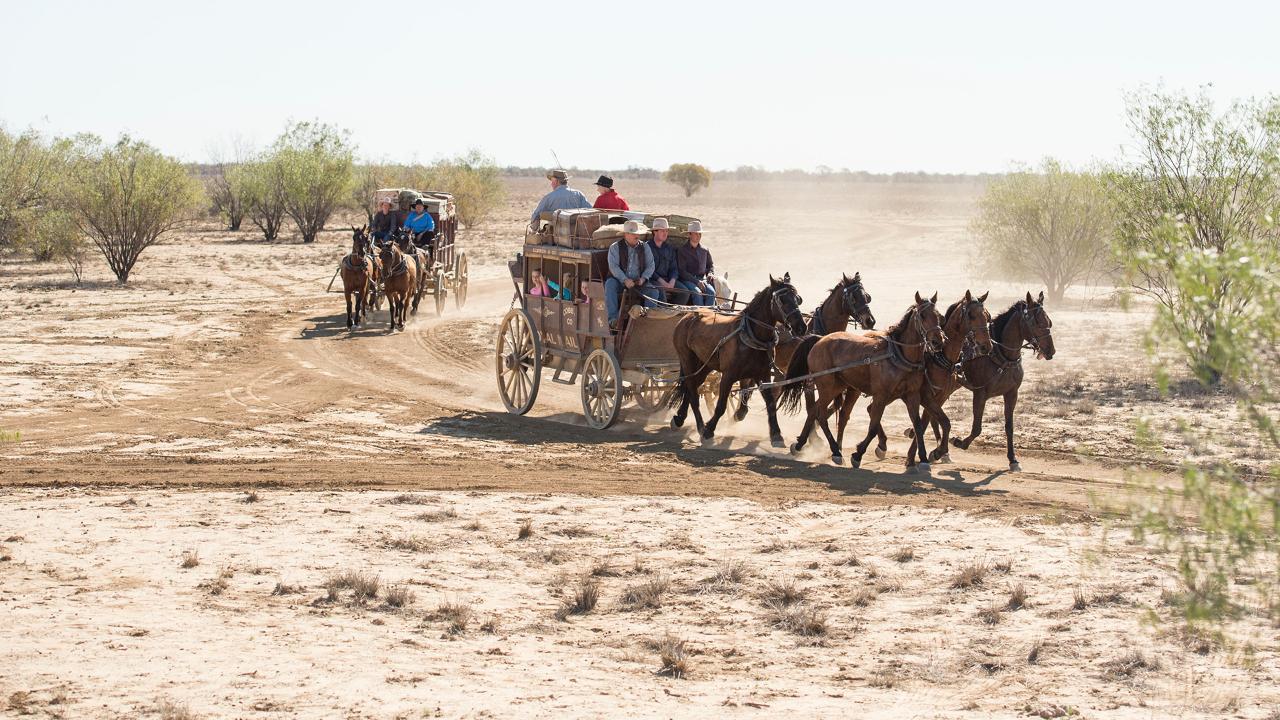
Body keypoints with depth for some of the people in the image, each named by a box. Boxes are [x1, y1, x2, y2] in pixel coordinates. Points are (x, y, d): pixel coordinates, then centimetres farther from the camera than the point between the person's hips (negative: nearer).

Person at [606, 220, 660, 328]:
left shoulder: (644, 247, 11)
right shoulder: (615, 247, 1)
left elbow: (650, 266, 6)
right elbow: (613, 266, -12)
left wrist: (643, 278, -13)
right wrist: (625, 280, -25)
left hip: (638, 282, 3)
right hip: (619, 281, -3)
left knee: (653, 290, -22)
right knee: (610, 285, -34)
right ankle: (613, 318, -39)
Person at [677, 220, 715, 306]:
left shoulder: (704, 251, 18)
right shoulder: (682, 251, 3)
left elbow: (711, 265, 29)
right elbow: (682, 271, -4)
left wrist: (710, 274, 5)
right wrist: (696, 281, -14)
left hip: (702, 279, 4)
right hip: (687, 280, -4)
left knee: (711, 292, -27)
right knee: (697, 292, -34)